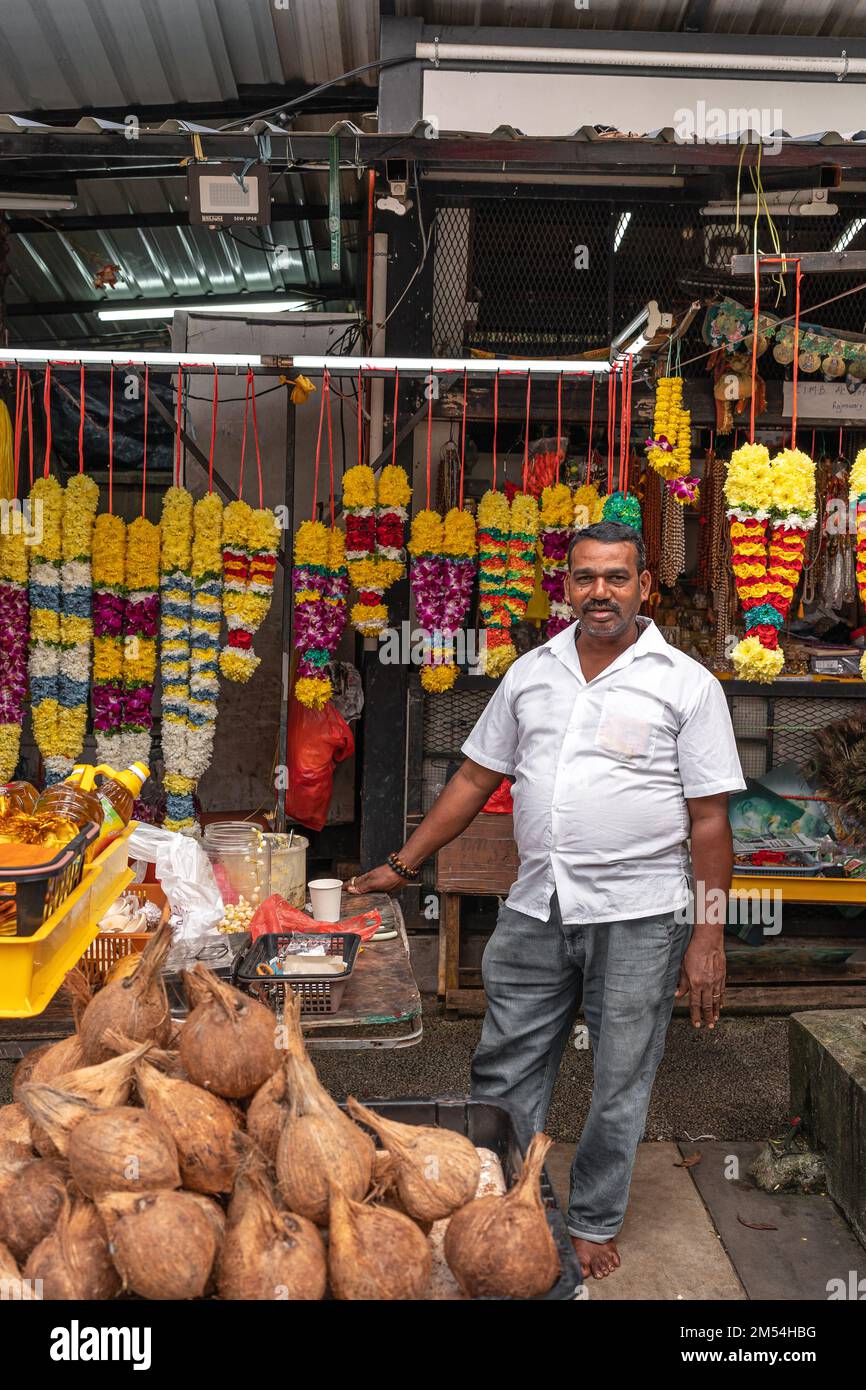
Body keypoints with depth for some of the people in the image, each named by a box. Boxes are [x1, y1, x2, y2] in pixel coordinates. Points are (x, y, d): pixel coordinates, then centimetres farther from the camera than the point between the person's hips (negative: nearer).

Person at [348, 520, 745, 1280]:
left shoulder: (687, 685, -4)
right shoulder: (531, 673, 8)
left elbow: (710, 819, -5)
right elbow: (477, 777, 13)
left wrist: (709, 936, -9)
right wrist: (401, 865, 11)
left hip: (638, 916, -3)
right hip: (536, 908, 4)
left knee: (618, 1087, 11)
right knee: (503, 1074, 11)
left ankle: (595, 1222, 31)